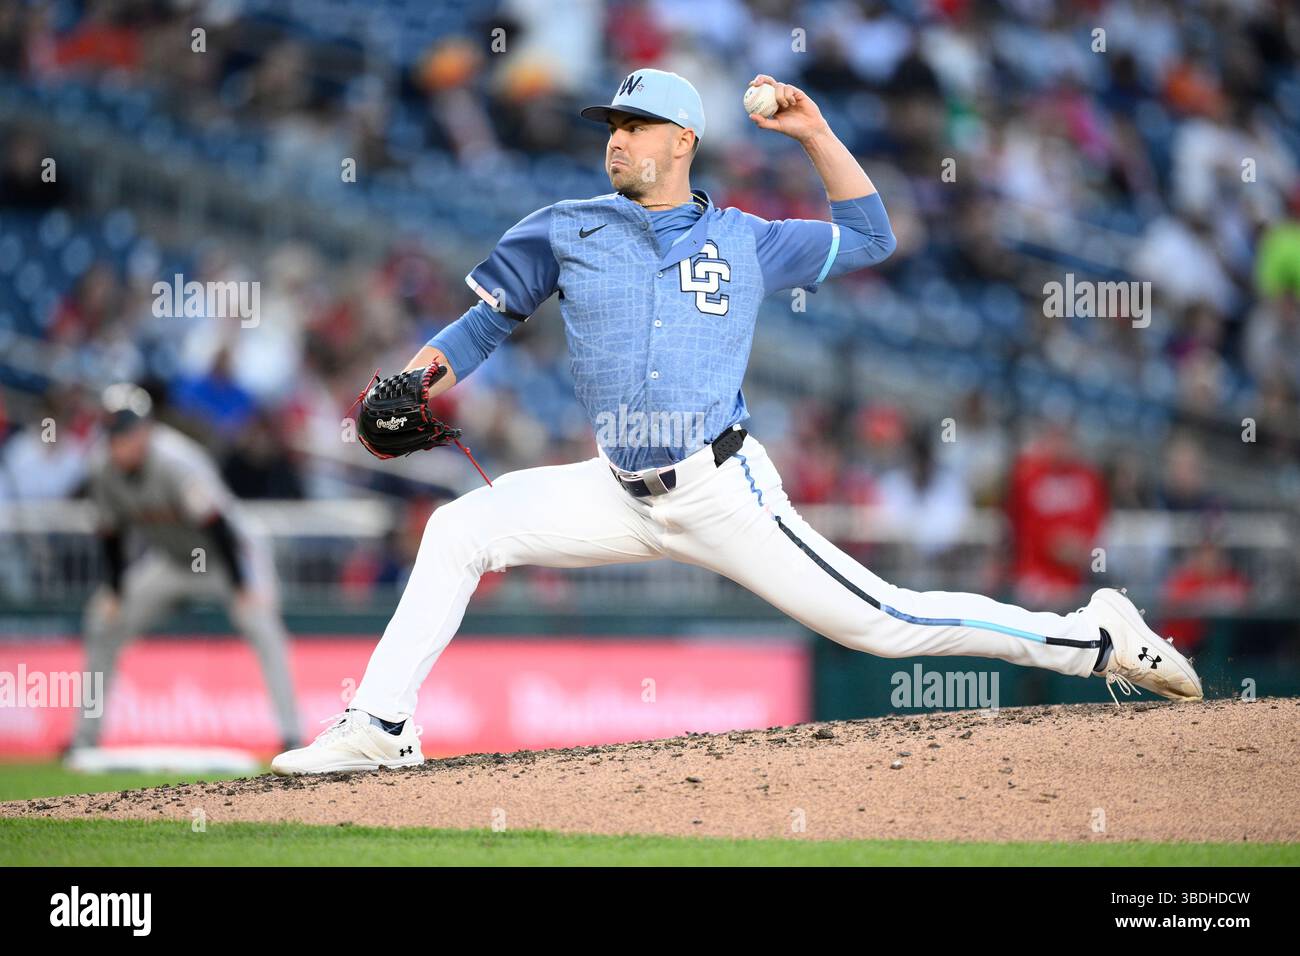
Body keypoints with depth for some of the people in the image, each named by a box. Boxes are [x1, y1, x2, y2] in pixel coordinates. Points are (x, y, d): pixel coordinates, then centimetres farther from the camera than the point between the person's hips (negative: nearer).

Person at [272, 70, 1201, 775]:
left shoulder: (744, 242, 5)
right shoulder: (569, 232, 7)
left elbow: (869, 236, 14)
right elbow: (491, 315, 12)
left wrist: (815, 133, 6)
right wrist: (429, 367, -8)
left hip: (723, 492, -3)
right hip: (620, 493, 3)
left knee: (880, 622, -8)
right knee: (460, 529, -11)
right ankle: (381, 727, -6)